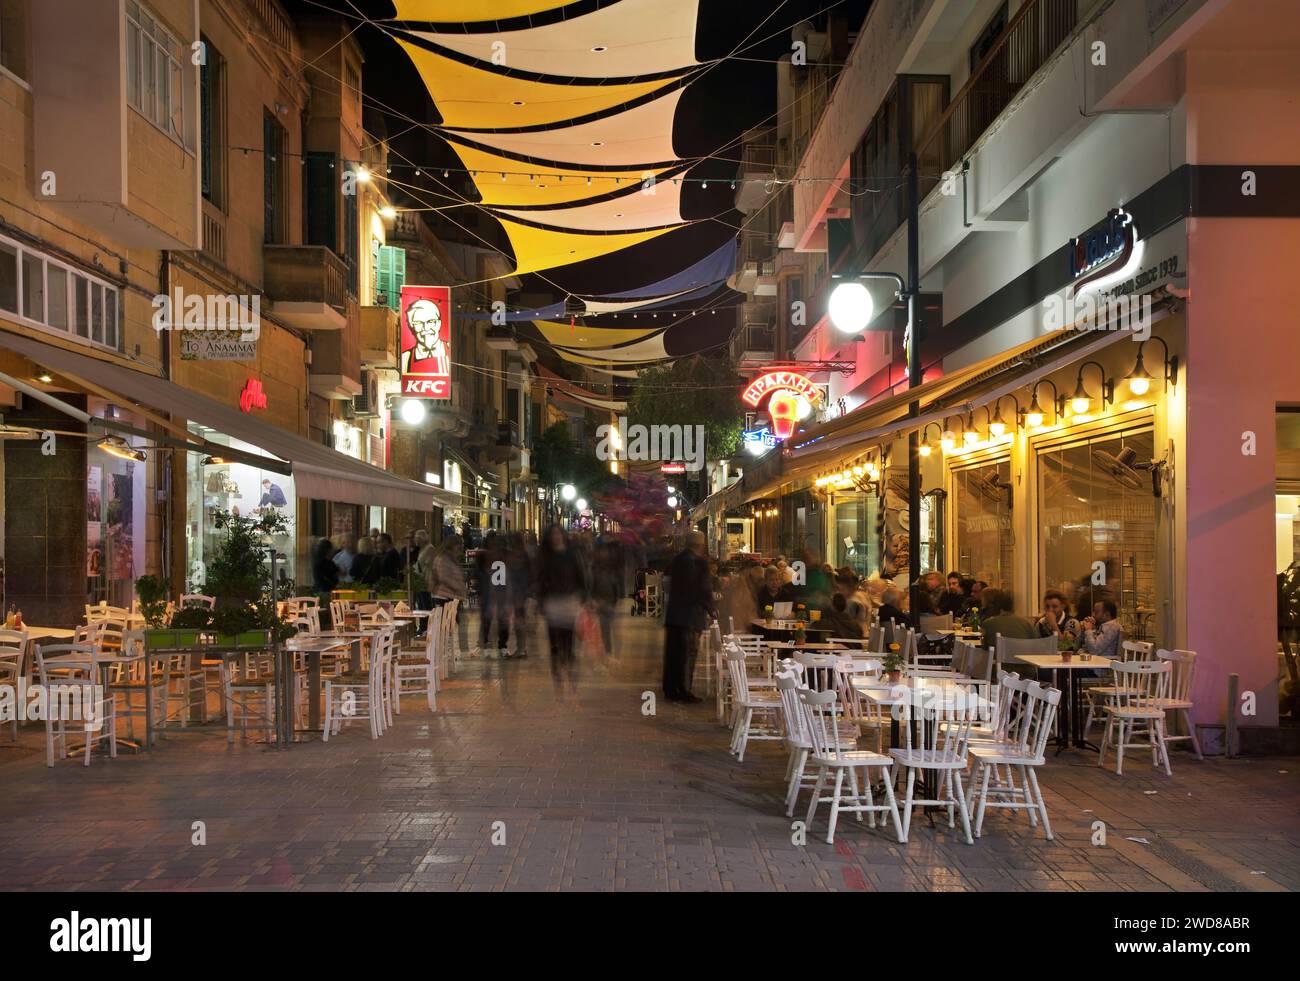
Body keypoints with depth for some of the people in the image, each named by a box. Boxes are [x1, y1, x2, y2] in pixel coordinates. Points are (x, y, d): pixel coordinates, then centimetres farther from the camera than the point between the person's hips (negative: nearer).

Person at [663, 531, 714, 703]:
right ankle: (683, 690, 0)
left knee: (672, 652, 10)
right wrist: (711, 609, 1)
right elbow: (704, 588, -12)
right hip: (692, 614, -7)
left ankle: (670, 690, 15)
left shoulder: (677, 559, 10)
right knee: (687, 653, -1)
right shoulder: (699, 561, -12)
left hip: (673, 613, 7)